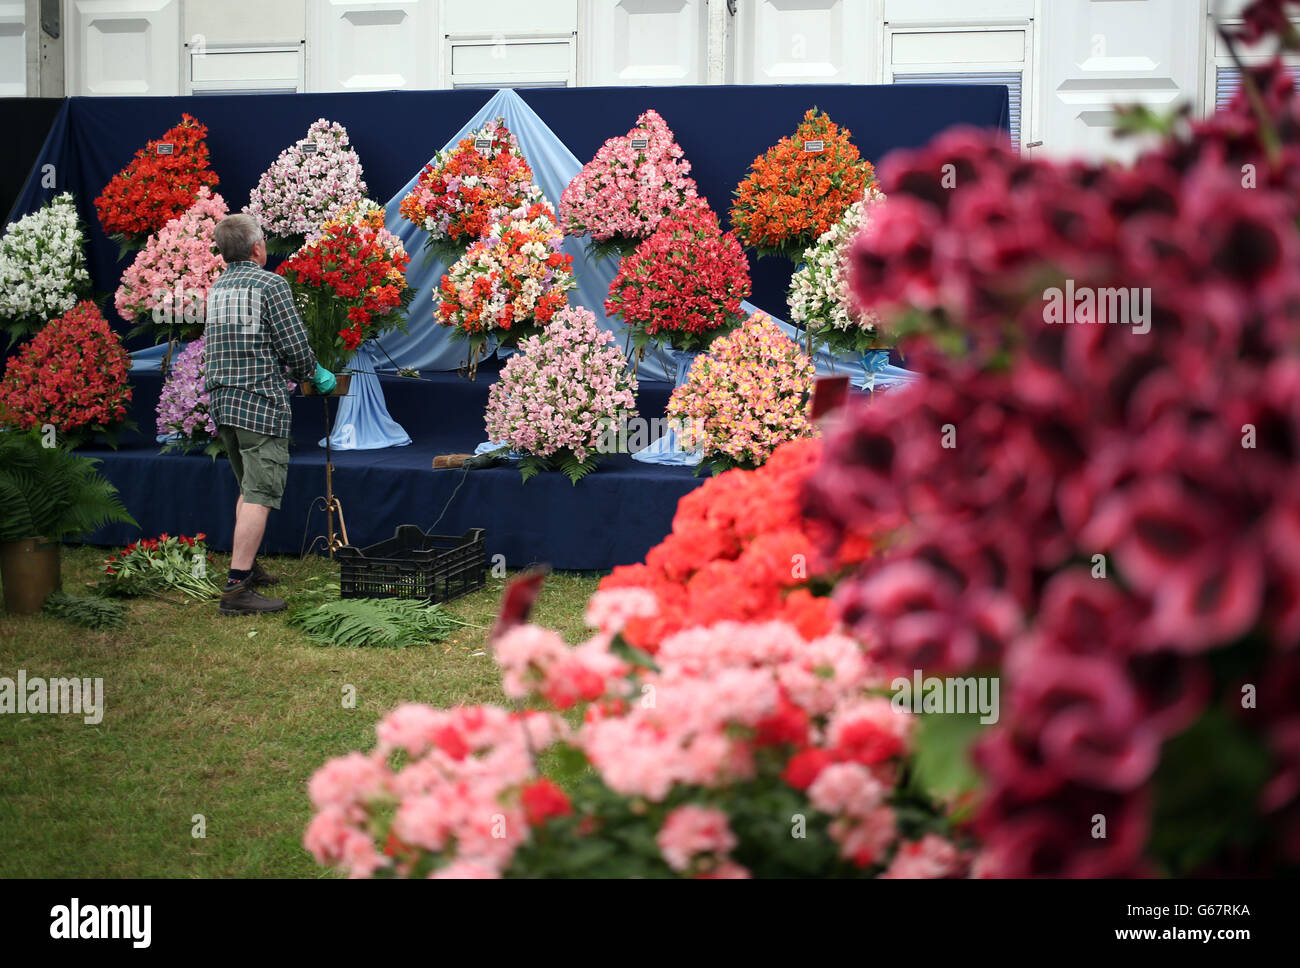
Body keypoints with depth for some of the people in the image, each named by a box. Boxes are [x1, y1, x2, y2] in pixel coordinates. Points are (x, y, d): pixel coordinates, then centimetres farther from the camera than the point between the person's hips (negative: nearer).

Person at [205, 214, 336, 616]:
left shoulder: (216, 289, 14)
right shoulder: (270, 284, -9)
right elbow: (295, 347, -12)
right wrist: (317, 375, 9)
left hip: (222, 402, 8)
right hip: (261, 402, -8)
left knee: (249, 489, 22)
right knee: (259, 496, -9)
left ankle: (249, 568, 30)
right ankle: (237, 588, -16)